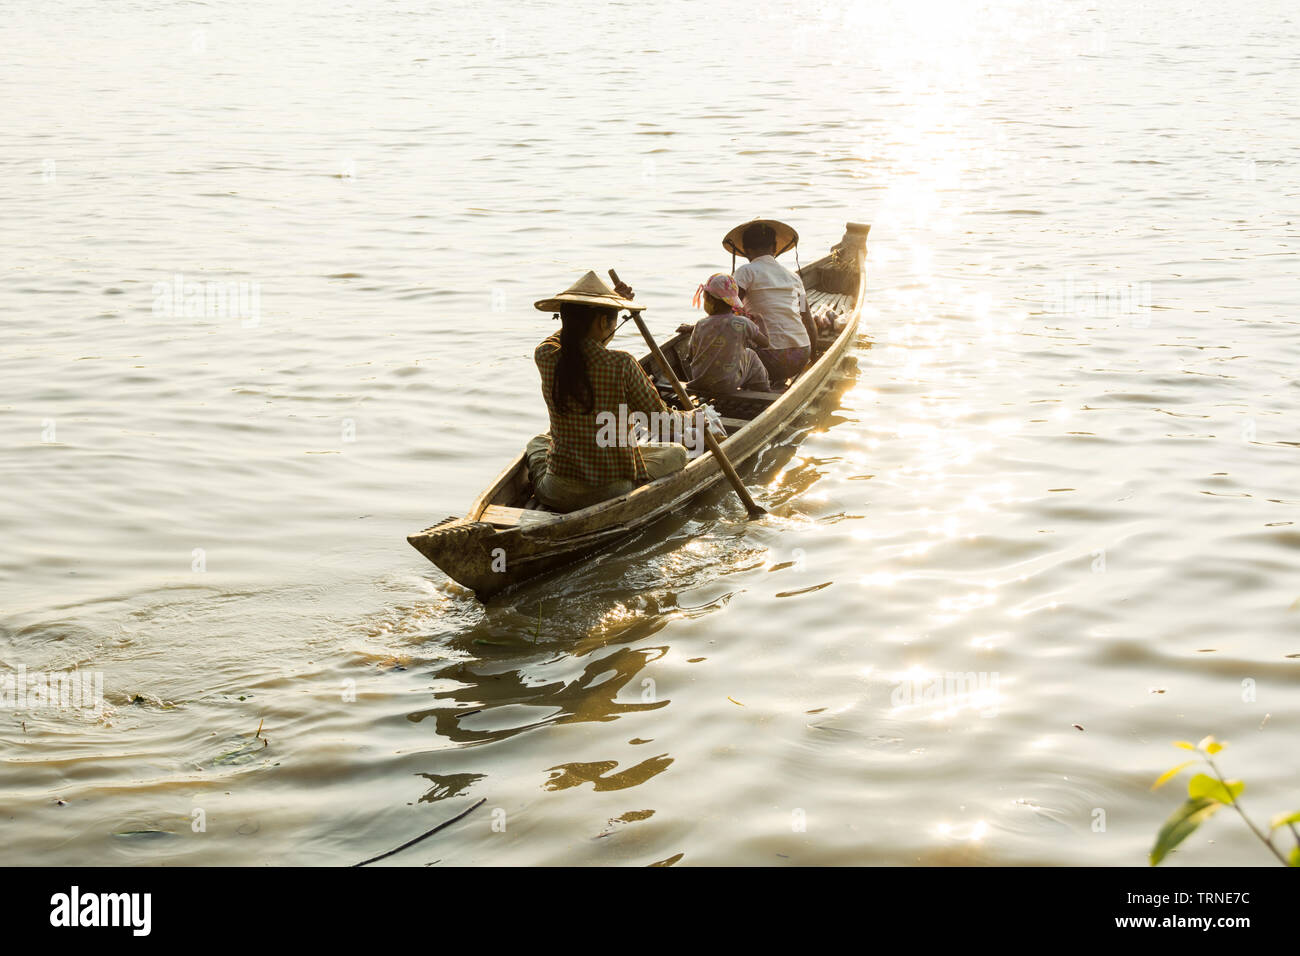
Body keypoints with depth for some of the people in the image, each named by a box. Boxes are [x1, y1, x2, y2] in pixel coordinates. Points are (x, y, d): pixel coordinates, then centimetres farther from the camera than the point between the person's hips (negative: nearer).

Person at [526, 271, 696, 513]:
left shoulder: (545, 357, -10)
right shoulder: (621, 365, -20)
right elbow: (661, 424, -8)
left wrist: (613, 298, 14)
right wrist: (693, 418, 12)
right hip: (613, 491, -3)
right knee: (677, 452, 23)